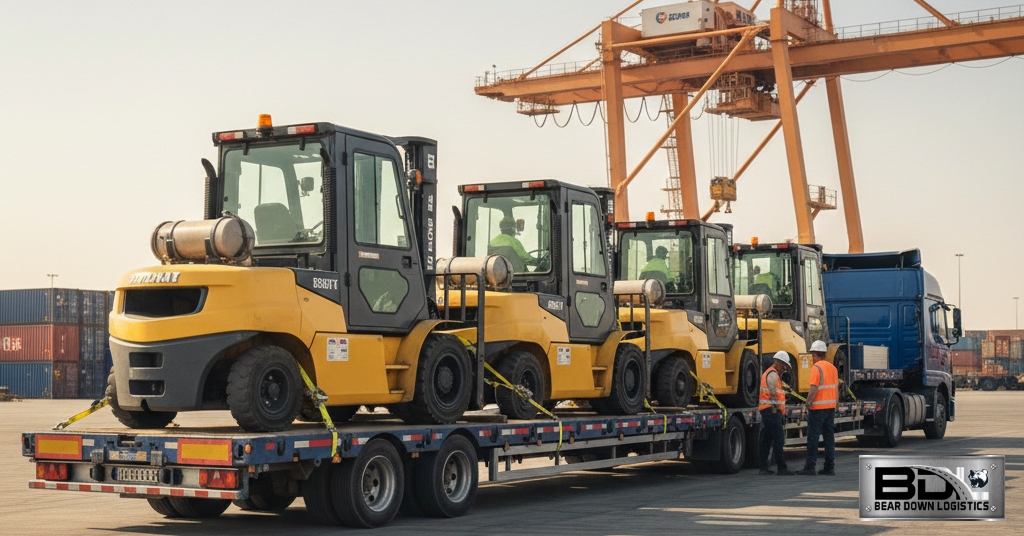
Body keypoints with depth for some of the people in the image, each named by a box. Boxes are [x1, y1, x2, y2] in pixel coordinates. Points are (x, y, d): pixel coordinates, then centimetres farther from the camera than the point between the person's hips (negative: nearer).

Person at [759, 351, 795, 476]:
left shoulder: (768, 373, 23)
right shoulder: (773, 374, -10)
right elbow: (773, 394, -17)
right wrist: (775, 409, -15)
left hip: (766, 411, 11)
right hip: (771, 410, -11)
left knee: (767, 440, 10)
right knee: (778, 439, -10)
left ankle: (763, 468, 10)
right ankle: (782, 468, -11)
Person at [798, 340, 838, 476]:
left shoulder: (816, 367, -12)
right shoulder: (833, 368, 12)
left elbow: (814, 389, -19)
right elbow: (836, 389, 15)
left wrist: (808, 403, -13)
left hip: (818, 408, -7)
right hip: (831, 407, 7)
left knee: (813, 437, -4)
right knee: (829, 437, 8)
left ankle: (810, 467, -4)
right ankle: (829, 467, 8)